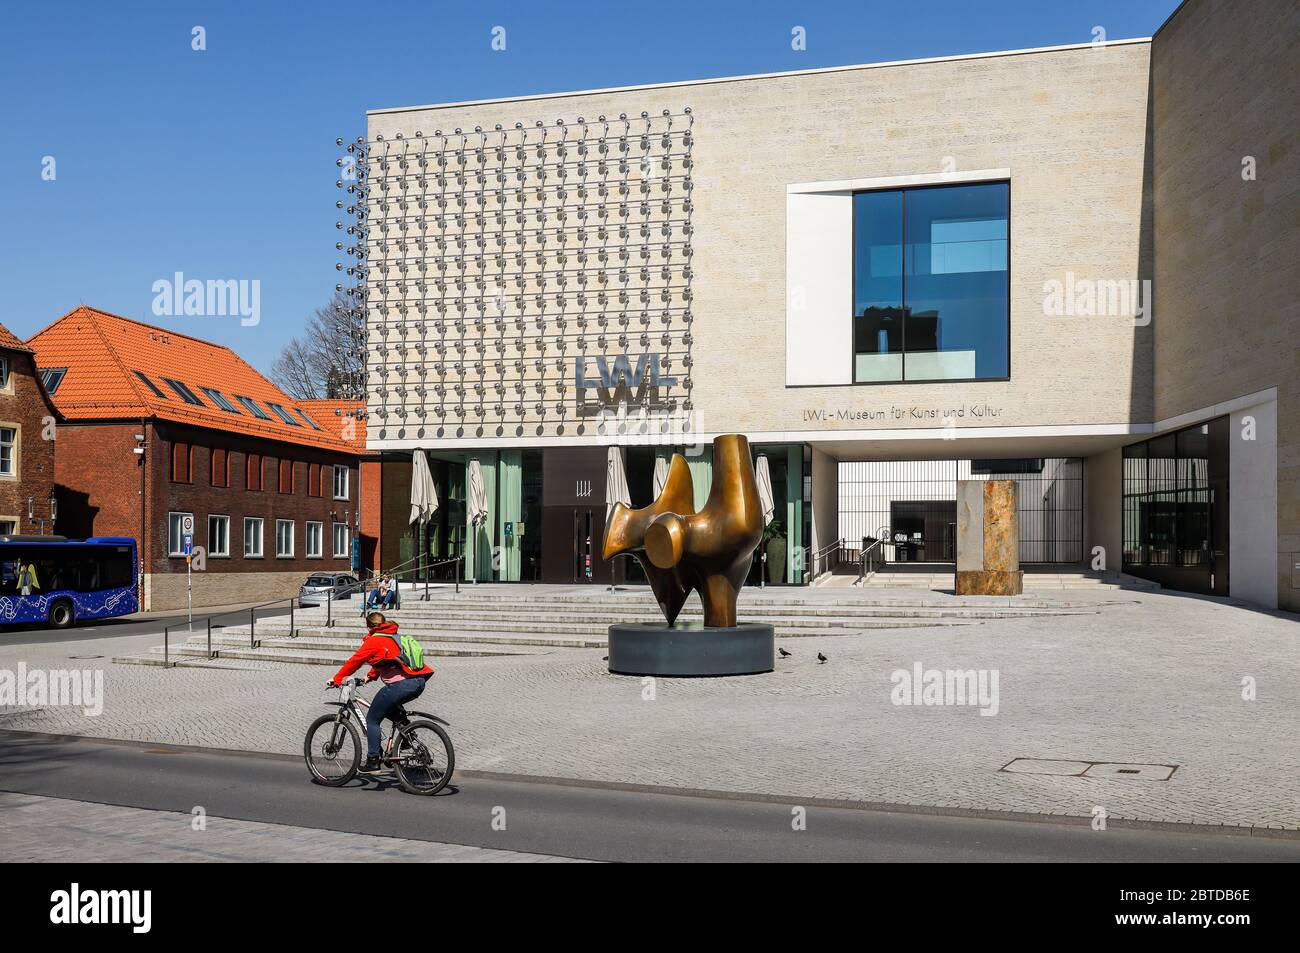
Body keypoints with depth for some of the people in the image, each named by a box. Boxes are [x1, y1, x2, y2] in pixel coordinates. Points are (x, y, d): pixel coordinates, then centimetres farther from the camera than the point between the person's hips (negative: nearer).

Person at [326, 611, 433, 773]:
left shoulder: (373, 641, -1)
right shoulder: (393, 637, 23)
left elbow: (355, 661, 2)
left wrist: (336, 679, 12)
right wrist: (370, 676, 42)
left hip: (400, 685, -8)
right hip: (419, 683, 8)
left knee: (372, 719, 6)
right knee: (391, 709, 34)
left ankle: (373, 761, 4)